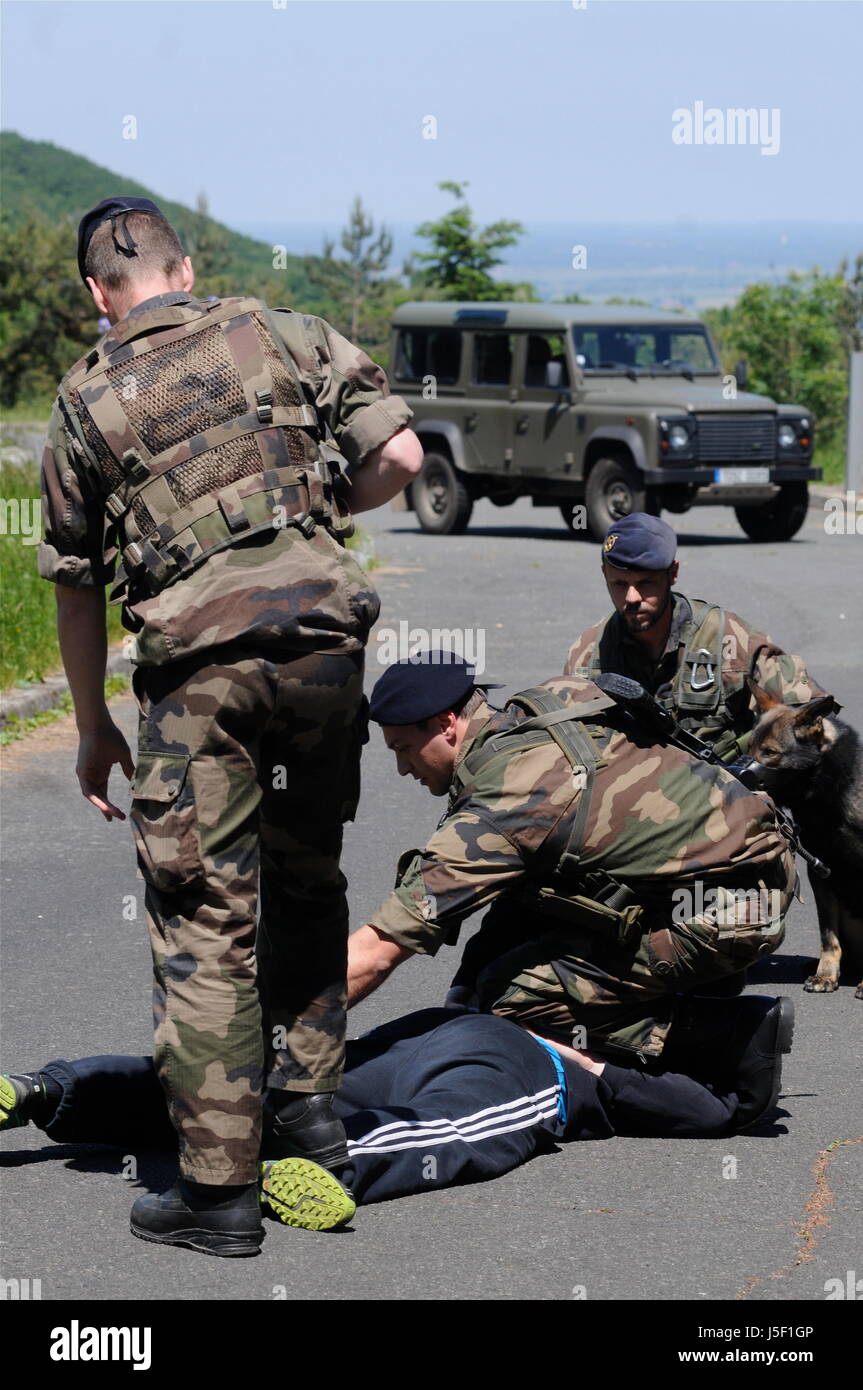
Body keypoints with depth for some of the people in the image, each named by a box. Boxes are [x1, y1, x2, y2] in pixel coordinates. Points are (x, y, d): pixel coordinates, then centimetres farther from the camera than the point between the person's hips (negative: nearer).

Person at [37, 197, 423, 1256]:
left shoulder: (88, 399, 9)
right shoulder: (287, 336, 11)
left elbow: (75, 585, 12)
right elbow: (400, 457, 4)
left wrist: (94, 730, 22)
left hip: (198, 660, -2)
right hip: (324, 632, 2)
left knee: (203, 920, 1)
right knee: (306, 878, 23)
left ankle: (217, 1182, 0)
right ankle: (308, 1096, 23)